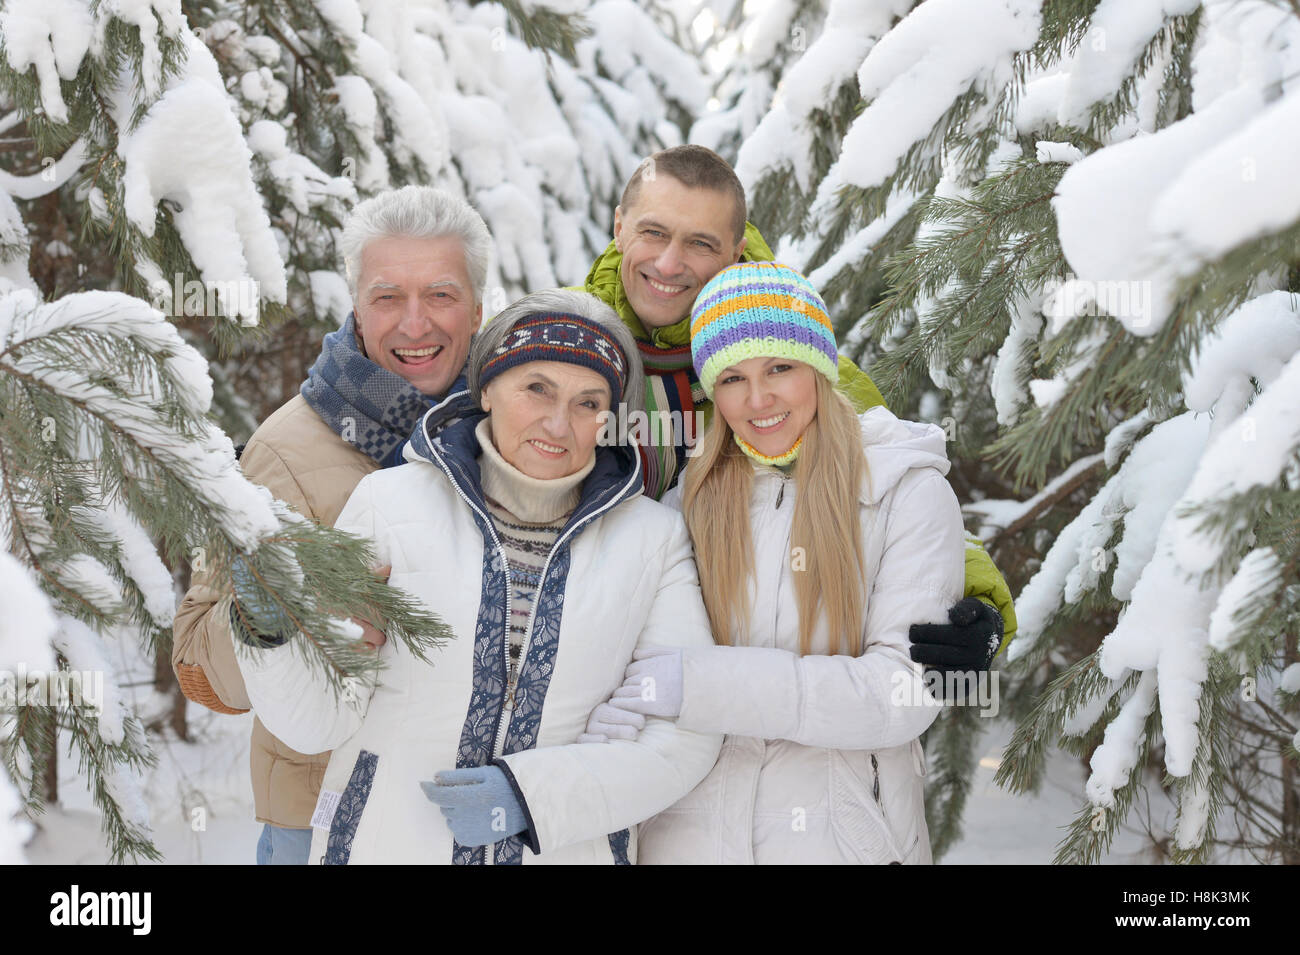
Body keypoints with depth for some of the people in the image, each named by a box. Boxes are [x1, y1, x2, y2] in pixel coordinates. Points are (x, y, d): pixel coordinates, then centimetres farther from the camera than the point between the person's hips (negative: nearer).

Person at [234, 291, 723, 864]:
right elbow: (320, 719, -5)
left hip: (567, 848, 1)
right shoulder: (391, 500, -5)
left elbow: (687, 735, -7)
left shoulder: (652, 536, -2)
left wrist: (531, 794, -18)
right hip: (386, 843, 0)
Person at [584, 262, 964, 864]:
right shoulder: (689, 503, 3)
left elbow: (905, 689, -18)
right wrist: (609, 721, -19)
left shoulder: (909, 492, -8)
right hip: (691, 835, 3)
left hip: (840, 834, -2)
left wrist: (704, 683, -25)